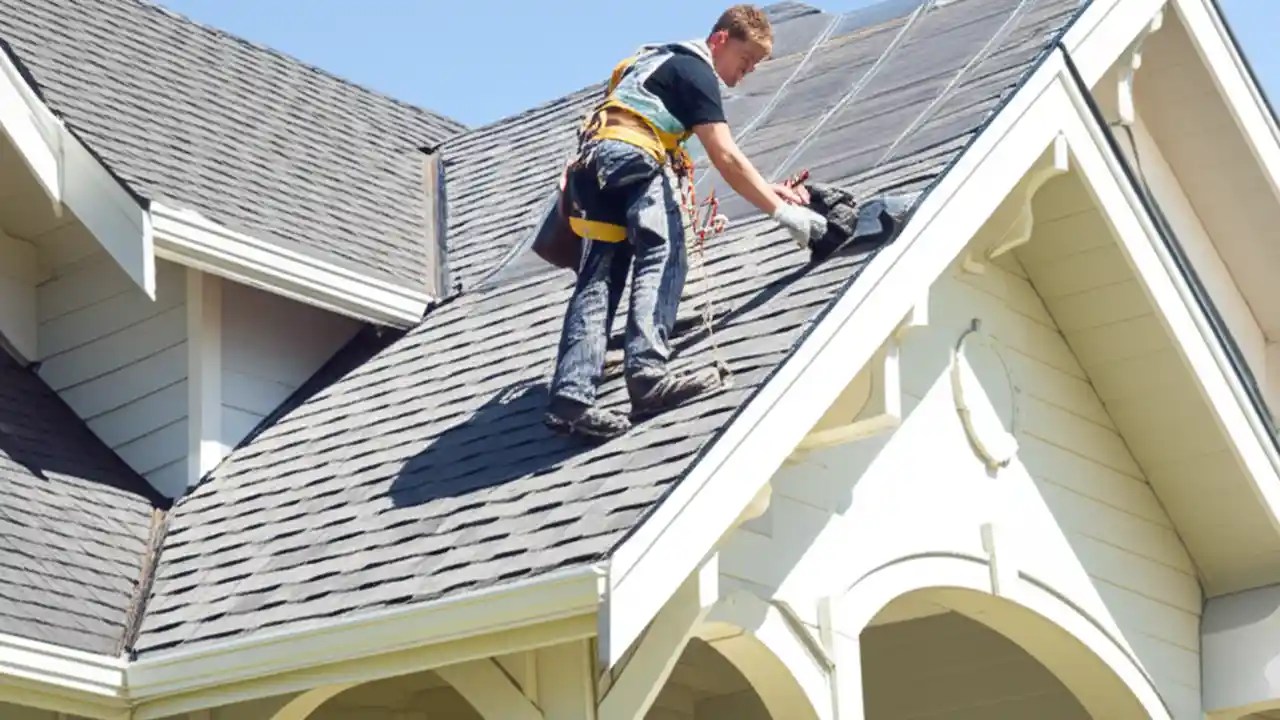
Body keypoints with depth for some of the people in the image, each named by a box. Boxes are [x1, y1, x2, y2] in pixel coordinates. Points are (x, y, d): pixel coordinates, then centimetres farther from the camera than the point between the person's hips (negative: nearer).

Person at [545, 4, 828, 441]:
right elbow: (725, 158, -6)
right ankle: (647, 372, -36)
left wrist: (767, 190, 33)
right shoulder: (696, 70, 2)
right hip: (633, 158, -9)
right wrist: (781, 211, -5)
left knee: (597, 282, -2)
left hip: (592, 164, 9)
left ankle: (571, 396, -16)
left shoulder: (667, 59, 32)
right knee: (661, 258, -17)